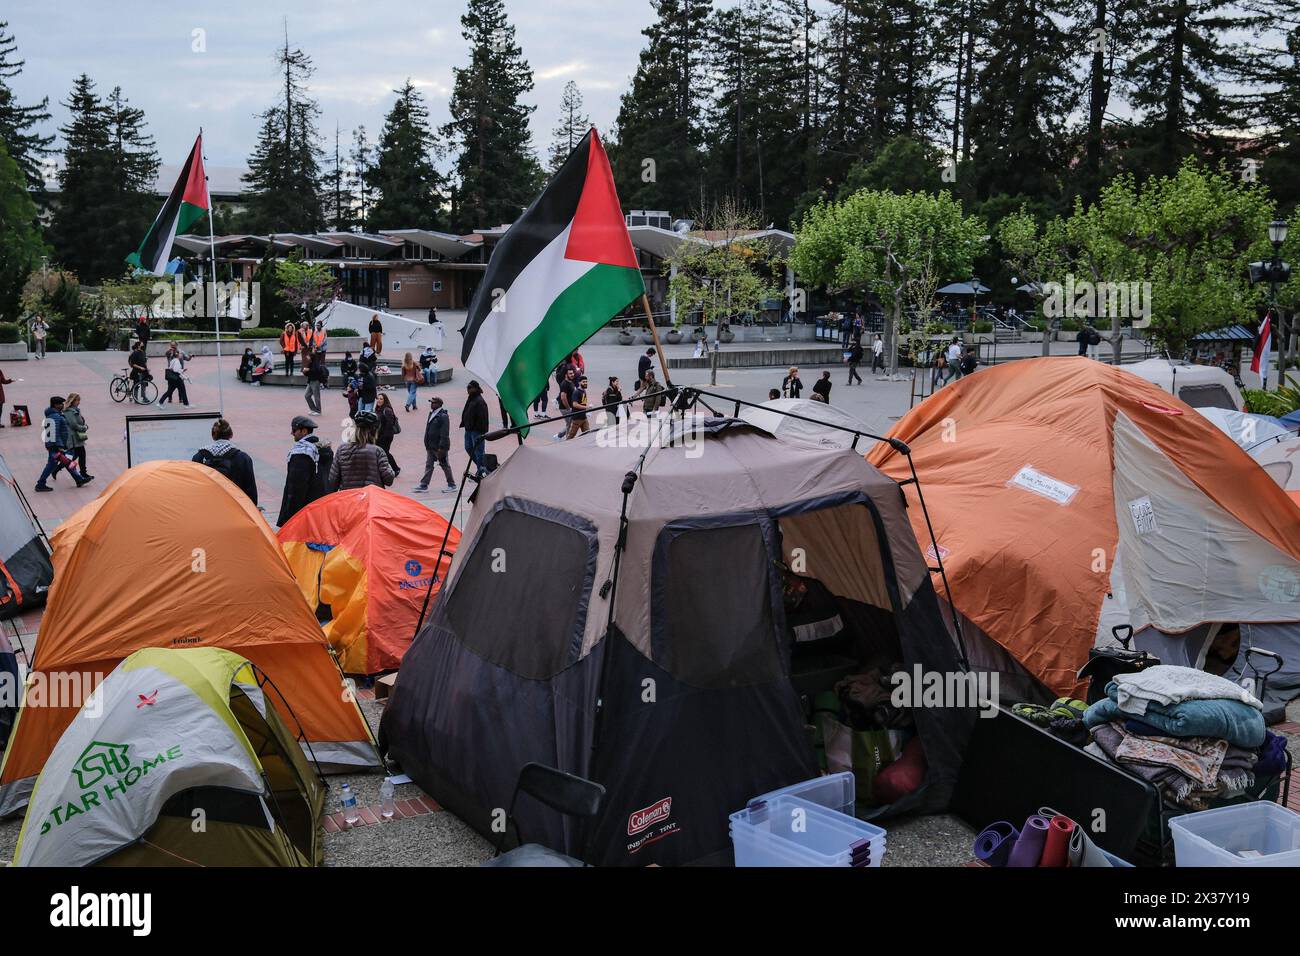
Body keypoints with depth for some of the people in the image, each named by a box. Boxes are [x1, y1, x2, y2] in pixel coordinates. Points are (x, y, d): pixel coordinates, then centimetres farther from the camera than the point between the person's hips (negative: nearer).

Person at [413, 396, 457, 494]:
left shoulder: (443, 416, -18)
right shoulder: (432, 414, 11)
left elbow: (444, 434, -21)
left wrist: (441, 448, -24)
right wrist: (427, 444, 17)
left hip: (440, 446, -9)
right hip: (431, 446, 9)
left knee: (444, 465, 2)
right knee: (429, 465, 9)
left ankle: (452, 485, 14)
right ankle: (423, 485, 12)